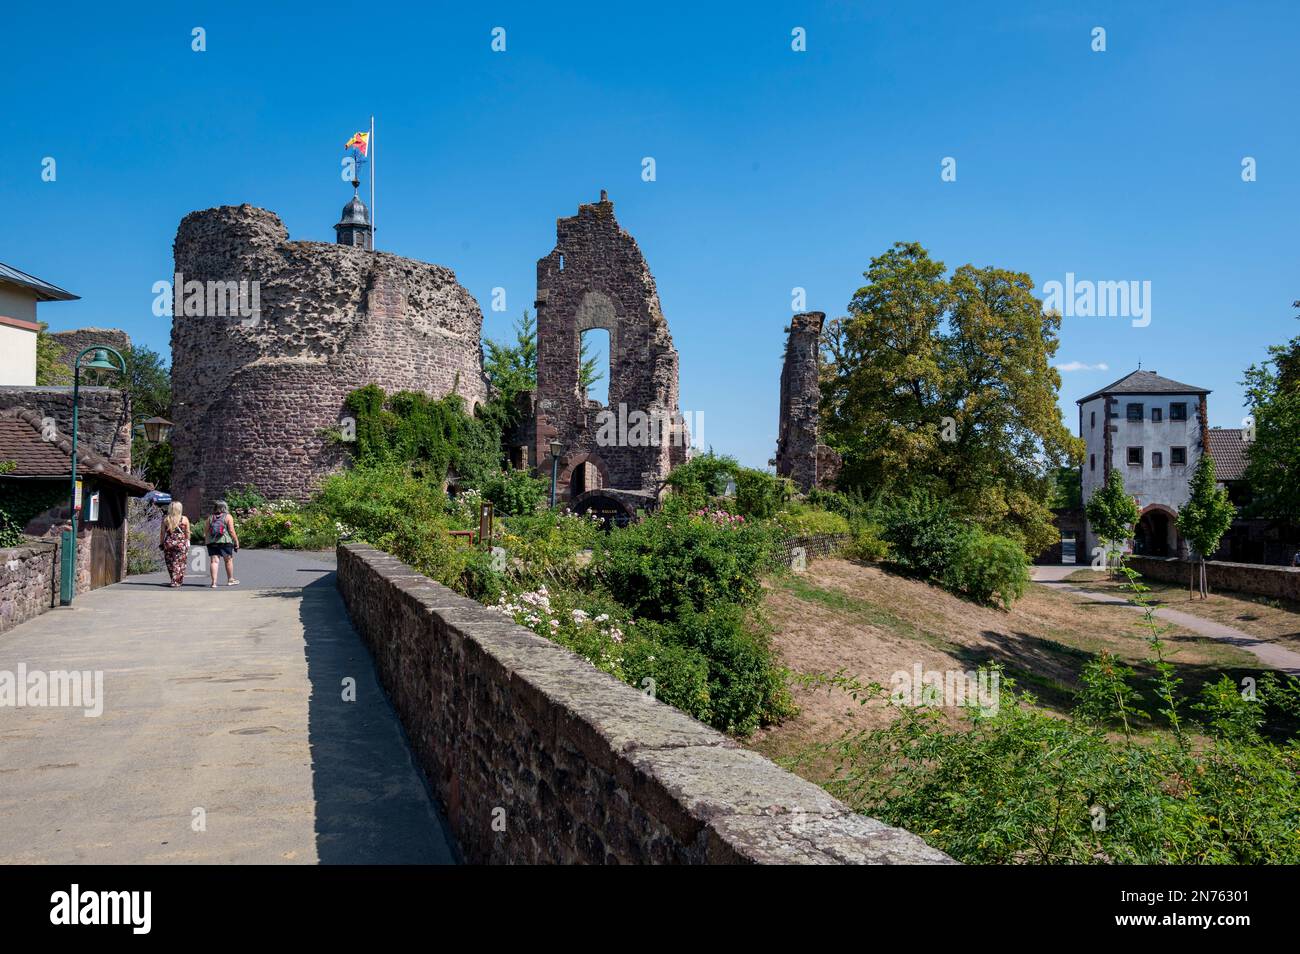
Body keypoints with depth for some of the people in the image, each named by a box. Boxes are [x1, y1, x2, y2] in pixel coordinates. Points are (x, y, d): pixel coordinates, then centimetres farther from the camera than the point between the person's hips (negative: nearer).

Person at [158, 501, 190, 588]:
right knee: (179, 563, 4)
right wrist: (187, 542, 15)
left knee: (170, 563, 13)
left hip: (168, 543, 2)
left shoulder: (165, 519, 1)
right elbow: (187, 533, 3)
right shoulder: (184, 519, -2)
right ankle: (176, 582, 1)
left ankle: (174, 580, 21)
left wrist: (161, 544, 9)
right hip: (181, 543, -1)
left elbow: (162, 533, 2)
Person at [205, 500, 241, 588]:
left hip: (212, 542, 3)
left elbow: (207, 531, 9)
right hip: (225, 541, -3)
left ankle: (214, 582, -8)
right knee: (229, 560, 10)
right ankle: (230, 580, 20)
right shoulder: (228, 517, 1)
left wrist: (208, 542, 16)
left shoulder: (210, 518, 11)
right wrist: (236, 541, 0)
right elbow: (231, 531, -5)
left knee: (214, 561, 0)